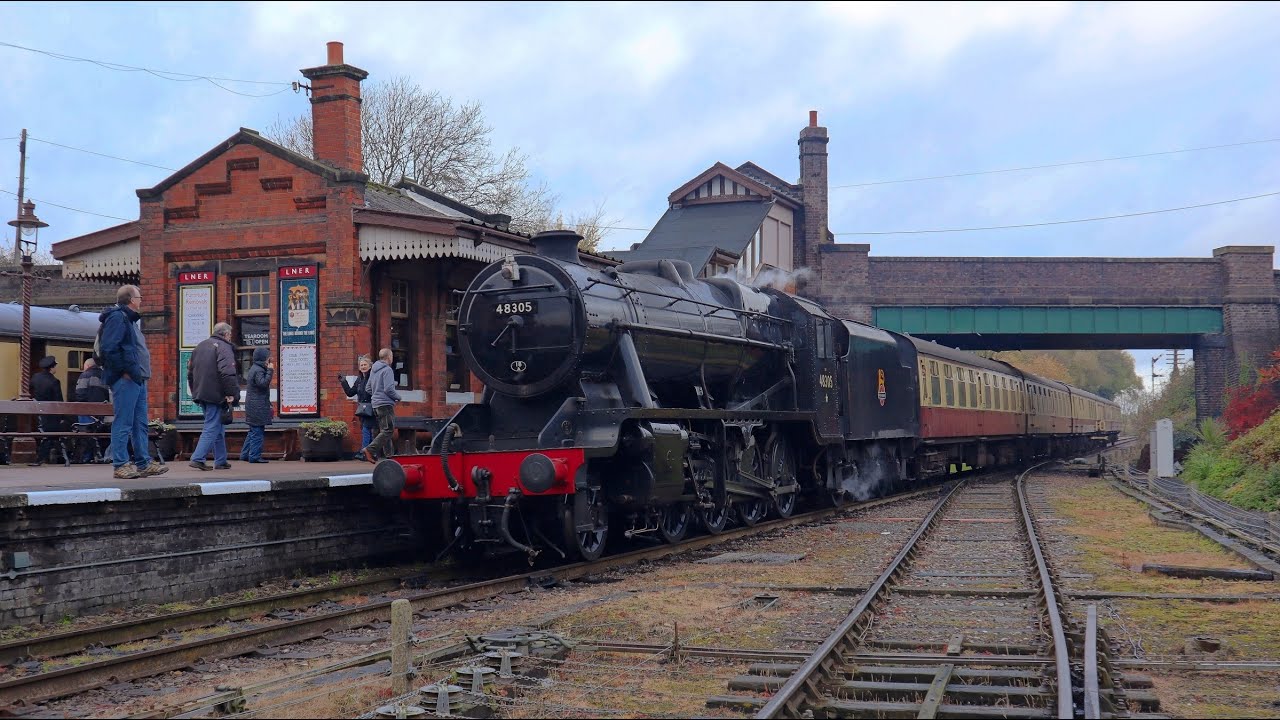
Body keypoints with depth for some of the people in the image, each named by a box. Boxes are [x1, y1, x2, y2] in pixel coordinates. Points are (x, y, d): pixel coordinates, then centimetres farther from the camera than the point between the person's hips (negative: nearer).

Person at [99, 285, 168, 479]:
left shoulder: (130, 319, 22)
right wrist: (124, 370, -18)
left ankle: (144, 463, 15)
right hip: (125, 380, -10)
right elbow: (108, 348, -20)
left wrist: (142, 373, 15)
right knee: (123, 424, -7)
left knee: (140, 424, 11)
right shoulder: (117, 317, -9)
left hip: (138, 380, 10)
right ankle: (120, 465, -4)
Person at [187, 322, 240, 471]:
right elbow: (227, 373, -22)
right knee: (212, 428, -6)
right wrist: (231, 394, -19)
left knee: (218, 429, 15)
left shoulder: (200, 346, 19)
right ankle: (197, 458, -12)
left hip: (201, 394, 9)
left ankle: (220, 461, 17)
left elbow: (190, 371, 23)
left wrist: (195, 391, 27)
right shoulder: (224, 348, -9)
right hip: (216, 396, -9)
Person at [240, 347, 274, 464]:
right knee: (257, 431, -8)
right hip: (258, 407, -11)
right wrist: (270, 371, -21)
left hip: (253, 406, 11)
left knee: (253, 432, 15)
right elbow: (263, 383, -26)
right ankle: (255, 456, -8)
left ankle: (245, 454, 19)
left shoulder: (254, 369, 17)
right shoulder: (258, 370, -15)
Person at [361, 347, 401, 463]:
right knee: (388, 430, -10)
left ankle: (389, 455, 14)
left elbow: (369, 389, 19)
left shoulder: (373, 370, 15)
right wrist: (398, 397, -3)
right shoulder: (387, 370, -12)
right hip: (386, 404, -9)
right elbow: (388, 389, -19)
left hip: (376, 404, 9)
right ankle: (369, 449, -21)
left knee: (384, 430, 13)